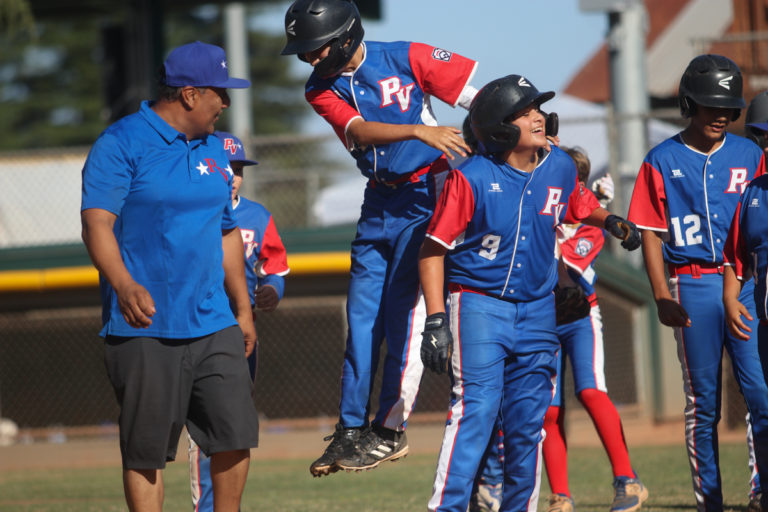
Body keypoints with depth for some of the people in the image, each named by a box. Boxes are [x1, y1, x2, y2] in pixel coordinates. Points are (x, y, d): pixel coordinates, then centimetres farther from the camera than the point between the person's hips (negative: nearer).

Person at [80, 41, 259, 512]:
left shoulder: (214, 150, 16)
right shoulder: (121, 144, -7)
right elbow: (97, 223, -17)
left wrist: (243, 309, 21)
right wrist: (124, 287, -33)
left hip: (215, 327, 6)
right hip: (145, 330, -6)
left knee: (236, 434, 2)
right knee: (146, 450, -1)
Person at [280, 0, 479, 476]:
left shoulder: (408, 59, -12)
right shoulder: (321, 90, -1)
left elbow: (480, 98, -9)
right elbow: (361, 130, -19)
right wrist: (419, 132, -35)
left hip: (426, 195, -5)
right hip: (379, 201, 5)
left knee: (404, 310, -9)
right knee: (362, 315, 5)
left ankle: (391, 431, -4)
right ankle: (351, 430, 13)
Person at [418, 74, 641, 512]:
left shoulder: (559, 167, 2)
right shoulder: (471, 178, -15)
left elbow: (581, 207, 22)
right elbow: (434, 249, -12)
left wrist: (611, 222, 0)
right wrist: (436, 319, -17)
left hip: (538, 309, 5)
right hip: (480, 306, -5)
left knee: (528, 423, 8)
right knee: (477, 410, -16)